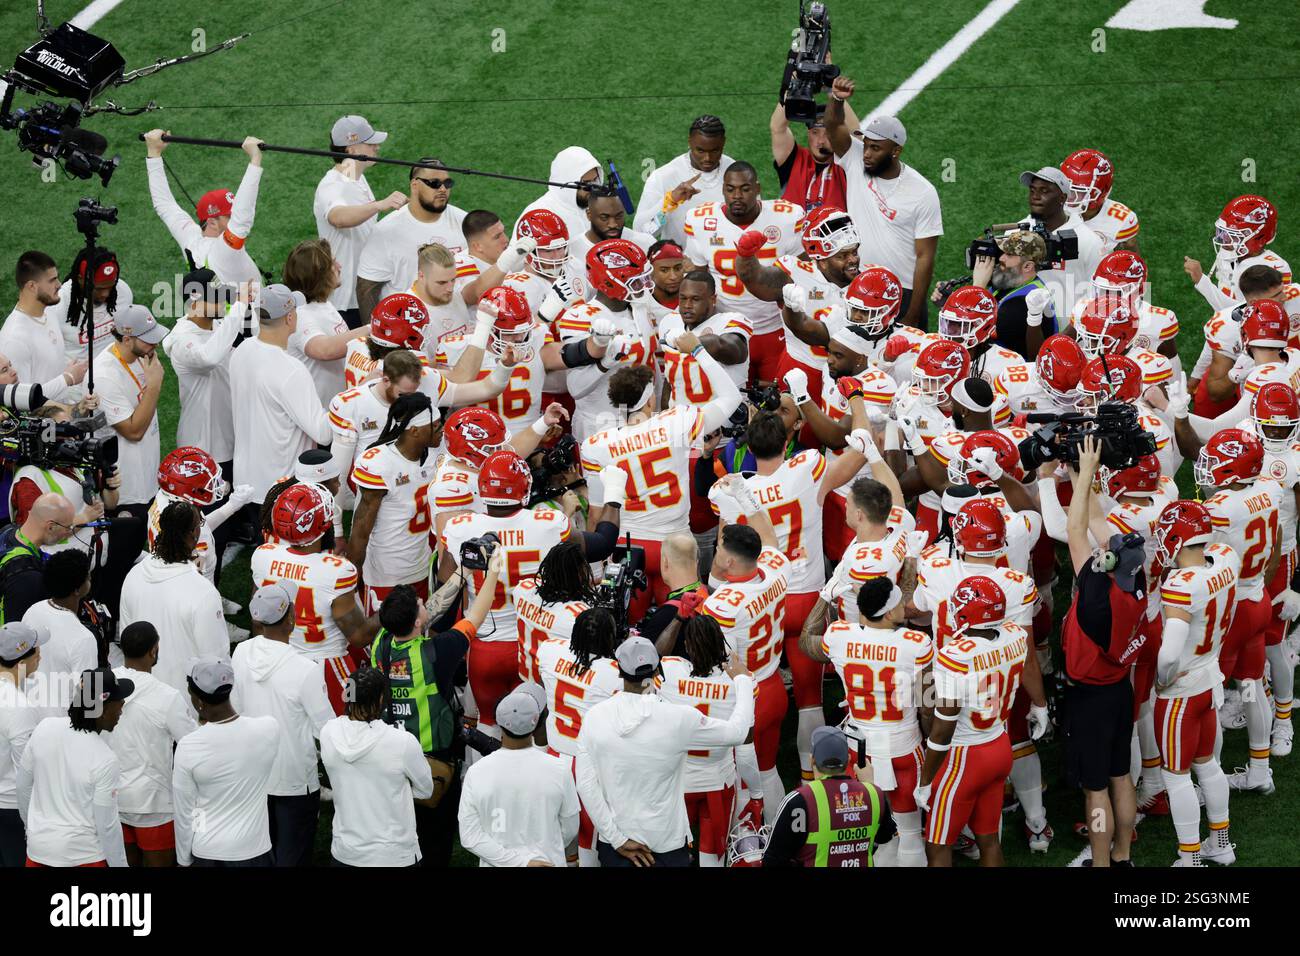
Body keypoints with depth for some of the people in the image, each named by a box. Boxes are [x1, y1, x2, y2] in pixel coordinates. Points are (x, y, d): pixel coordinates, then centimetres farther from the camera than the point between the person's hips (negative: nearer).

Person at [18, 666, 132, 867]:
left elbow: (23, 784, 5)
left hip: (38, 849, 5)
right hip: (83, 856, -5)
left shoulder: (45, 728, -8)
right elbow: (107, 825, -16)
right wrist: (119, 865, -3)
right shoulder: (104, 760, -22)